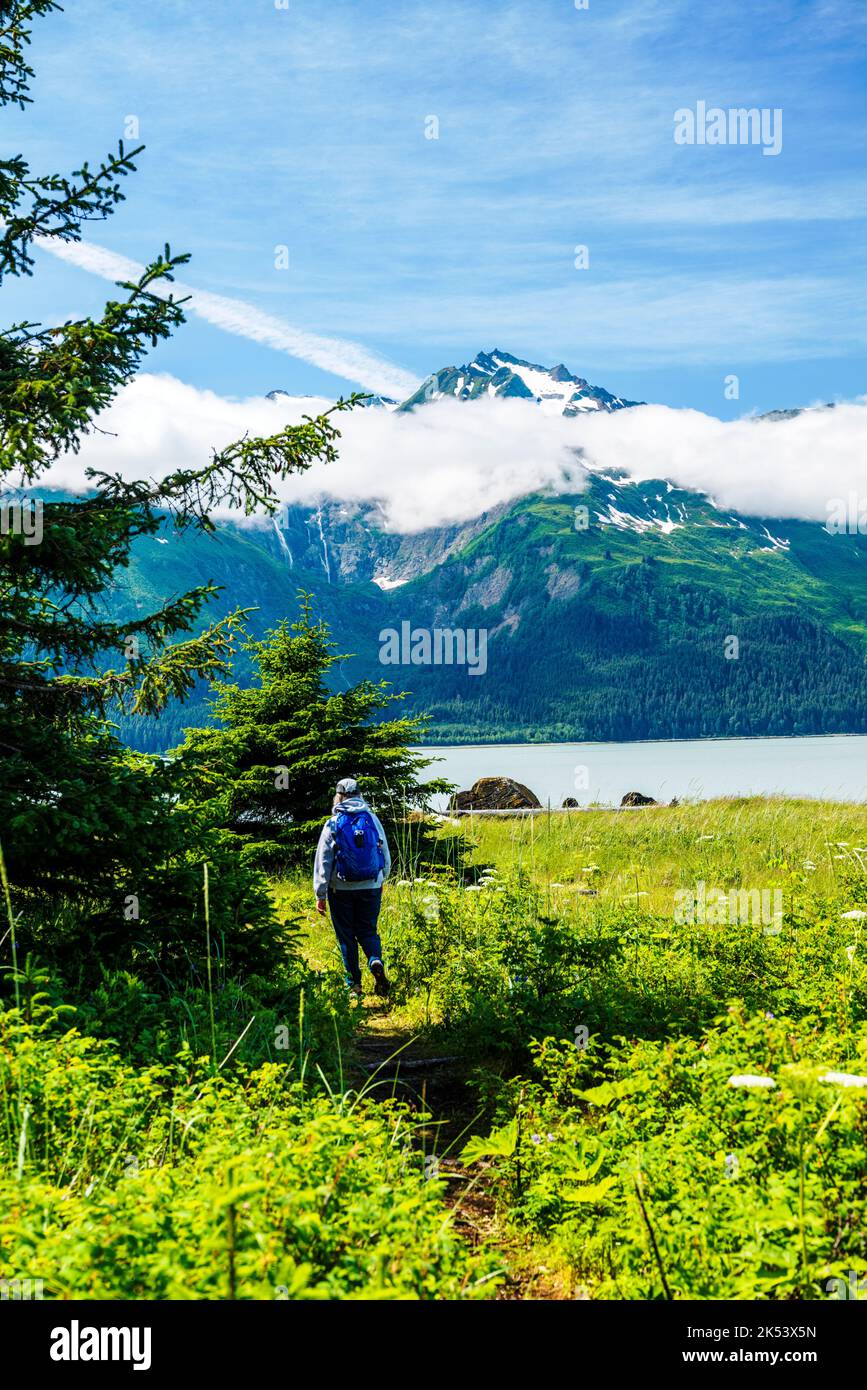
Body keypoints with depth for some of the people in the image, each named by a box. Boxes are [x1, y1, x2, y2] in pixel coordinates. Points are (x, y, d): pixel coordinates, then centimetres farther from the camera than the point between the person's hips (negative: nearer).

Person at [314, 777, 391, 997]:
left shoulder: (333, 824, -4)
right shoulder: (372, 819, 2)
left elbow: (322, 861, -5)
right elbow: (386, 856, 9)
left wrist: (320, 895, 0)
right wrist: (381, 880, 25)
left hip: (341, 889, -2)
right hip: (371, 887, 2)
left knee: (346, 936, 8)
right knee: (368, 931, 14)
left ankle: (354, 984, 7)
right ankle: (376, 961, -15)